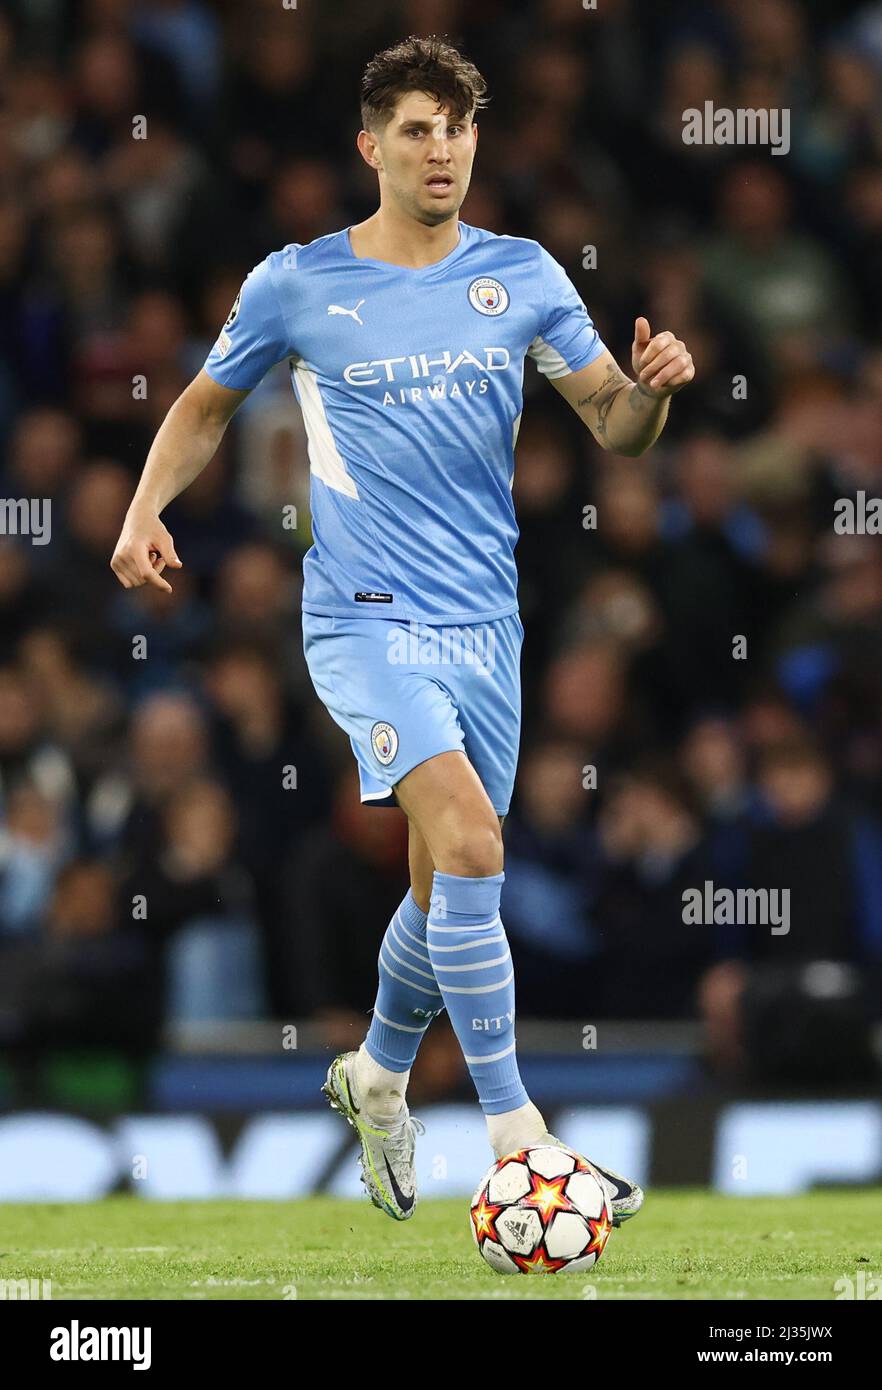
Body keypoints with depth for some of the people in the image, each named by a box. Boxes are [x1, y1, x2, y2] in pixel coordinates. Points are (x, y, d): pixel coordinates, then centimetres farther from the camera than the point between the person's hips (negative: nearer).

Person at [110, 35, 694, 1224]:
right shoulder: (296, 285, -1)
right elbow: (207, 406, 13)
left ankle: (378, 1073, 43)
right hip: (364, 617, -4)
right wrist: (146, 512, -2)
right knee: (468, 836, -24)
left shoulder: (522, 277, 5)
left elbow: (616, 426, 5)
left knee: (450, 884, 14)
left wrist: (652, 387, -18)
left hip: (485, 621, 4)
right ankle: (515, 1133, -24)